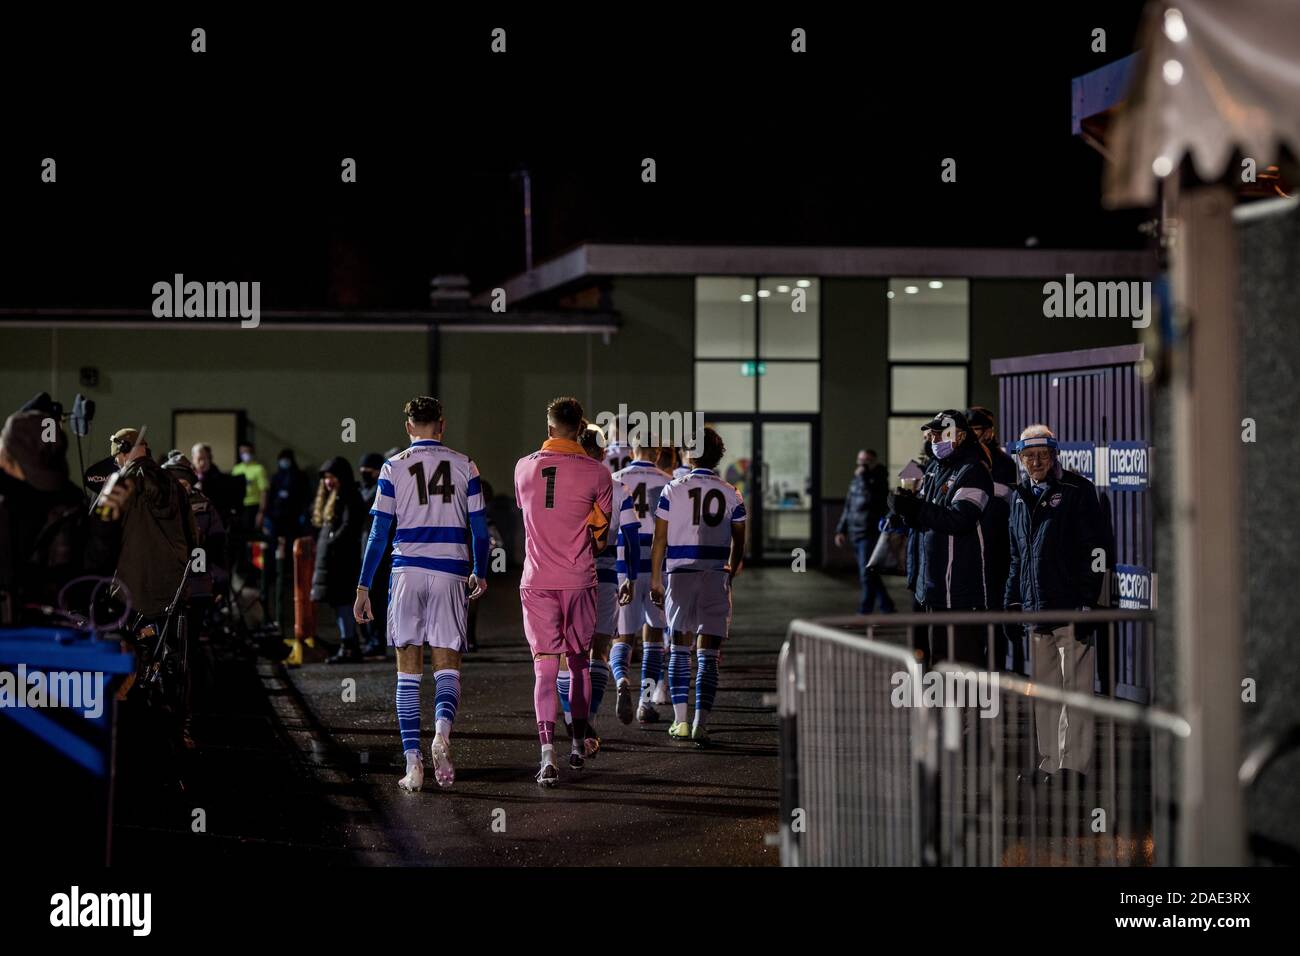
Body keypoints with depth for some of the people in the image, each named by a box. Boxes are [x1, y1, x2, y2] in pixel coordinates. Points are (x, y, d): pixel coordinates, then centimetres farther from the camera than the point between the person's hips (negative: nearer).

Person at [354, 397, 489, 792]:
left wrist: (363, 588, 4)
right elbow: (479, 529, 6)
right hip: (450, 573, 0)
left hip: (407, 571, 0)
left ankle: (413, 763, -1)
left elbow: (379, 533, 0)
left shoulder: (393, 467, 3)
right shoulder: (464, 466, 5)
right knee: (447, 665, 5)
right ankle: (442, 730, -25)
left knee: (408, 670, 5)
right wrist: (480, 574, 22)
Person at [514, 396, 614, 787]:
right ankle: (578, 745, 25)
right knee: (579, 663, 16)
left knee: (545, 668, -1)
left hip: (536, 582, 1)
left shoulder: (524, 468, 2)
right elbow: (601, 537, 3)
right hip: (579, 580, -1)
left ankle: (548, 753, -15)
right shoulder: (596, 473, -5)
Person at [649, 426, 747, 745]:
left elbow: (659, 541, 0)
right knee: (708, 655, 1)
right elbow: (738, 546, 7)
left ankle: (680, 721, 11)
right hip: (715, 577, 0)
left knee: (680, 650, 11)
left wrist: (655, 580, 8)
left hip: (679, 575, 0)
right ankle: (701, 722, -6)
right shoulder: (732, 495, 3)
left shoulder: (673, 490, -1)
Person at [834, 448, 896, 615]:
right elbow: (848, 507, 21)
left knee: (867, 575, -10)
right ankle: (886, 606, 24)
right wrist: (841, 530, 17)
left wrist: (863, 477, -19)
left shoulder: (878, 480, -6)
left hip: (870, 534, -8)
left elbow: (871, 498, -25)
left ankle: (865, 611, -8)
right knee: (866, 575, 13)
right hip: (856, 535, 8)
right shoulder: (855, 480, 15)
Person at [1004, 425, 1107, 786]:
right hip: (1035, 607, 7)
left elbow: (1095, 552, -8)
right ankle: (1050, 763, 18)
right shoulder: (1021, 497, 16)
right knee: (1043, 691, 11)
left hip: (1070, 607, -7)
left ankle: (1072, 766, -2)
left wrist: (1088, 604, -13)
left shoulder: (1077, 491, -4)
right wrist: (1012, 602, 16)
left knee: (1074, 688, -5)